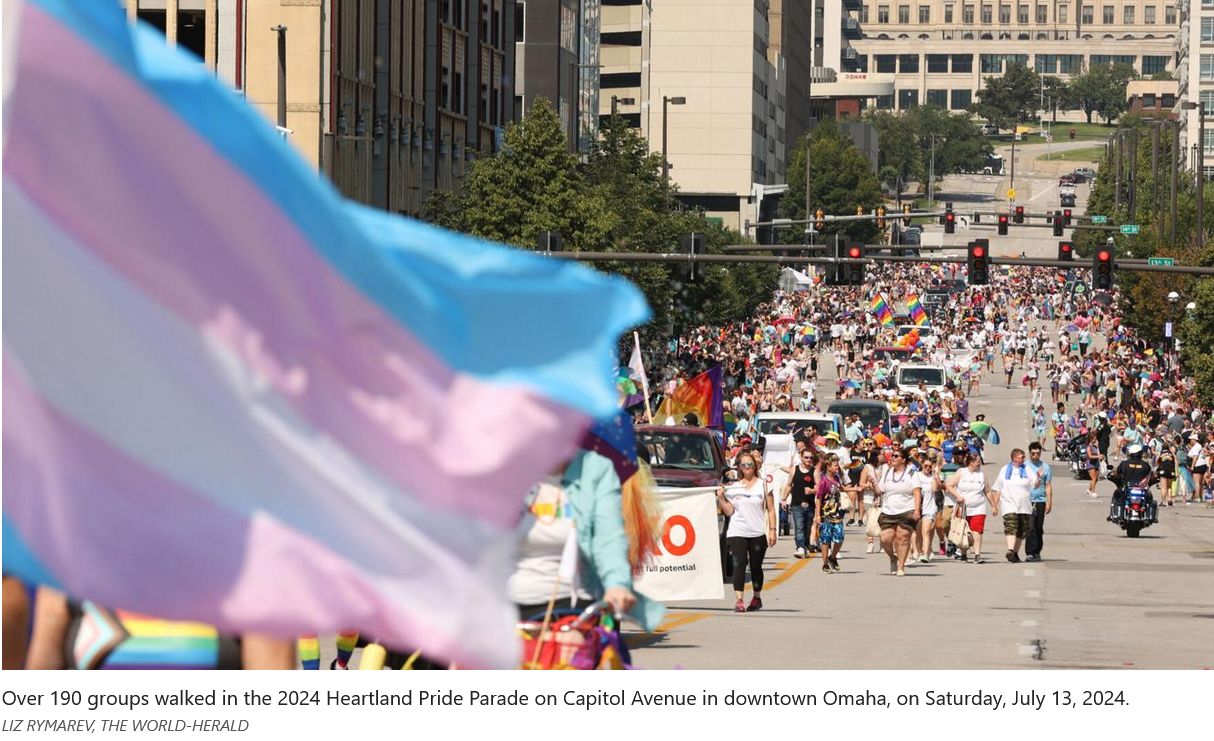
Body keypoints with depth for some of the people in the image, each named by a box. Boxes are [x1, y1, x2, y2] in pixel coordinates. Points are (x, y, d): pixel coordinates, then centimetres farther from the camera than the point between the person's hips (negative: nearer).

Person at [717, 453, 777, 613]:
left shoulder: (763, 485, 5)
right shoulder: (734, 487, 10)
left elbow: (771, 509, 3)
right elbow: (729, 511, 8)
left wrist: (772, 530, -4)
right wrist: (721, 498, -5)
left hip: (758, 533, -1)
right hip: (737, 532, 1)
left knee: (756, 566, 8)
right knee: (739, 565, -12)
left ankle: (757, 598, 25)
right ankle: (739, 601, -17)